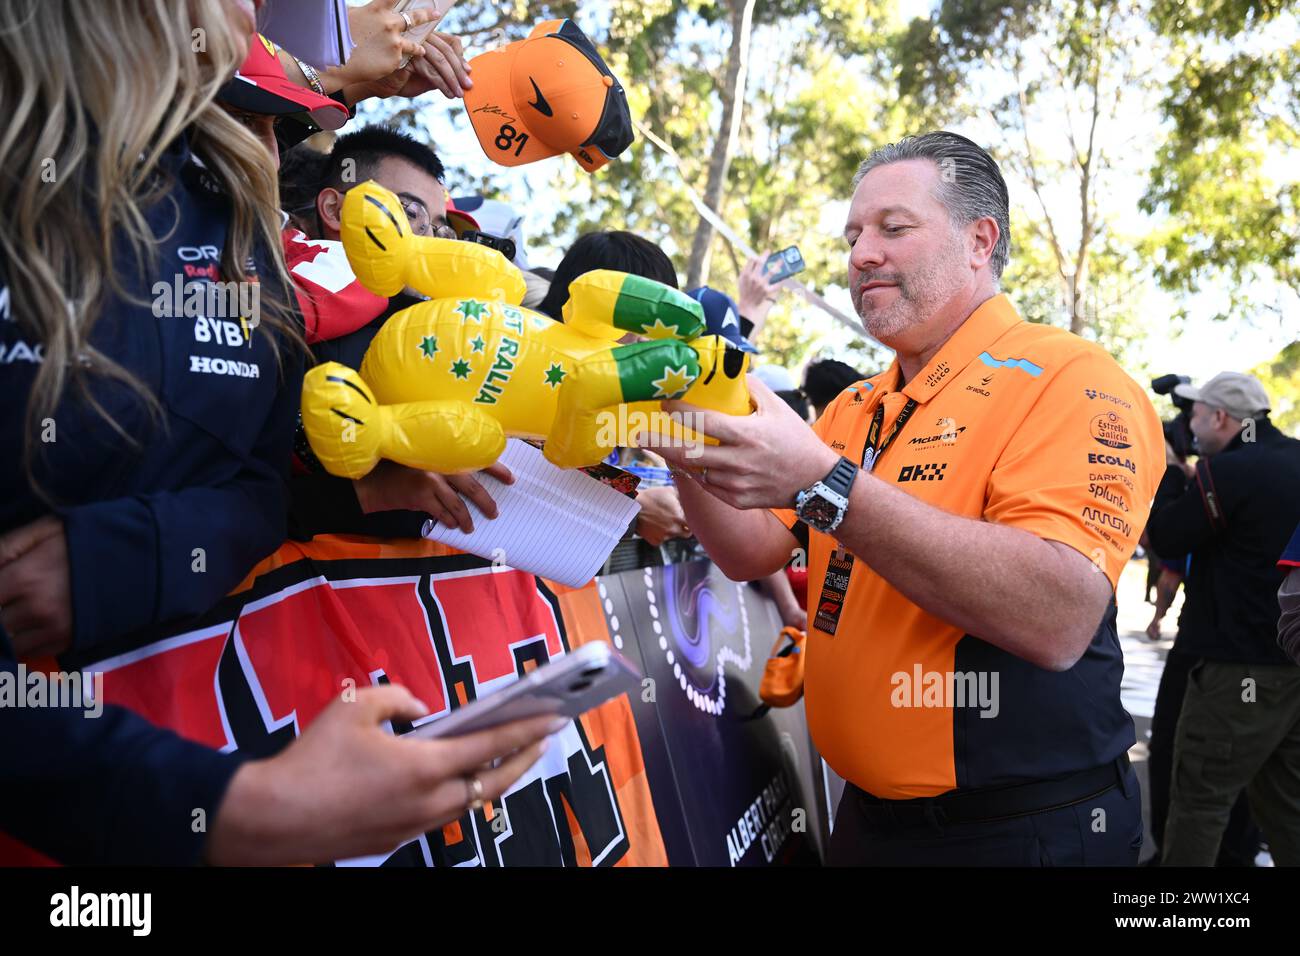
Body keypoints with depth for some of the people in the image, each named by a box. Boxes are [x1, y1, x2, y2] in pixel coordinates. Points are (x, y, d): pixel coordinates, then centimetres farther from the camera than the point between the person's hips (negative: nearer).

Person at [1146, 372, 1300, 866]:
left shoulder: (1229, 469, -18)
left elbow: (1166, 539, -8)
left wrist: (1169, 470, 4)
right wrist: (1188, 475, 13)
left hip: (1240, 668, -9)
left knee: (1198, 802, 1)